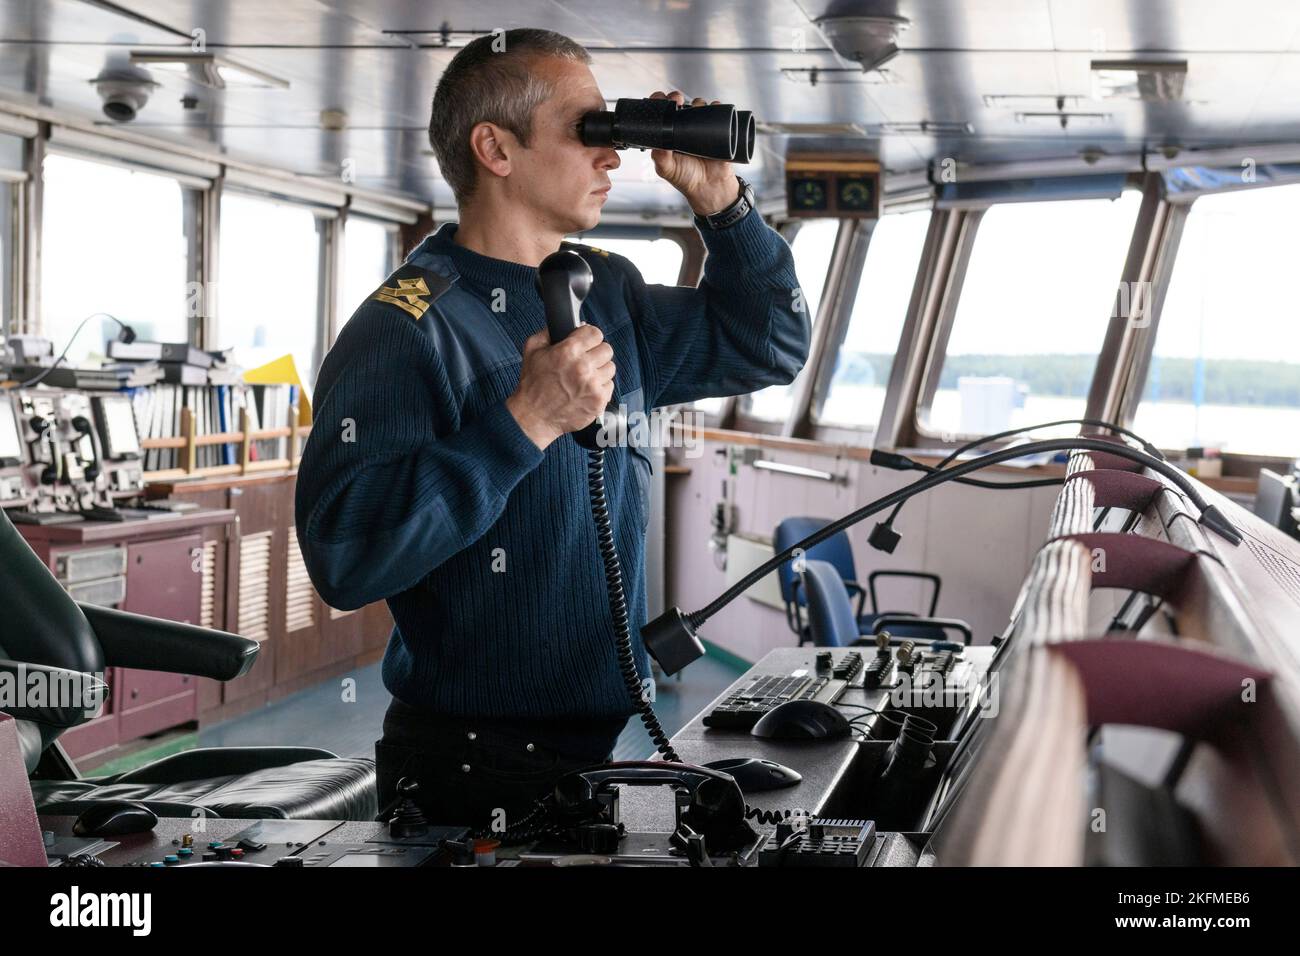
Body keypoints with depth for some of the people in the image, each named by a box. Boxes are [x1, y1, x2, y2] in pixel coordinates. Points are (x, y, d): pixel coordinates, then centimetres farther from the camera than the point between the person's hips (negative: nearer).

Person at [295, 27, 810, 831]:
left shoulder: (609, 293, 8)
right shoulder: (401, 332, -19)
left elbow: (770, 349, 18)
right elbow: (343, 558, -29)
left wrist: (721, 199, 5)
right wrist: (524, 424, -31)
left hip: (616, 739, 9)